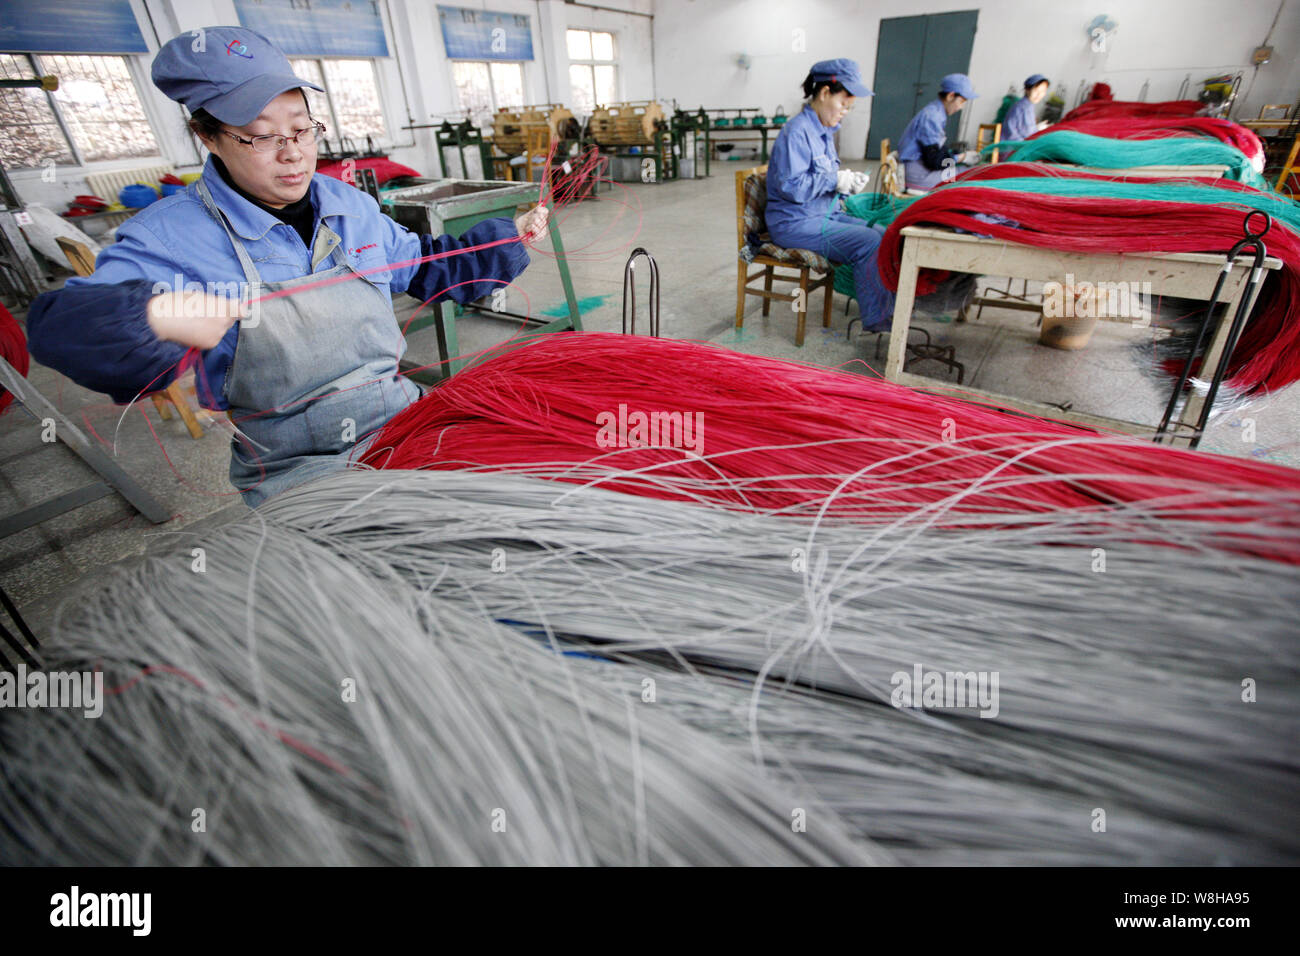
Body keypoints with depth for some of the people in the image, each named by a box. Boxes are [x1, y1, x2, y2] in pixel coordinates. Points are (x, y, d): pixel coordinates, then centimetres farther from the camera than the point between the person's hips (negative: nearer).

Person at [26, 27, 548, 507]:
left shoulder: (350, 205, 10)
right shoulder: (171, 235, -6)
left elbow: (423, 266, 25)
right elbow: (56, 326, -13)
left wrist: (508, 237, 20)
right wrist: (153, 317, -35)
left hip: (404, 422, 5)